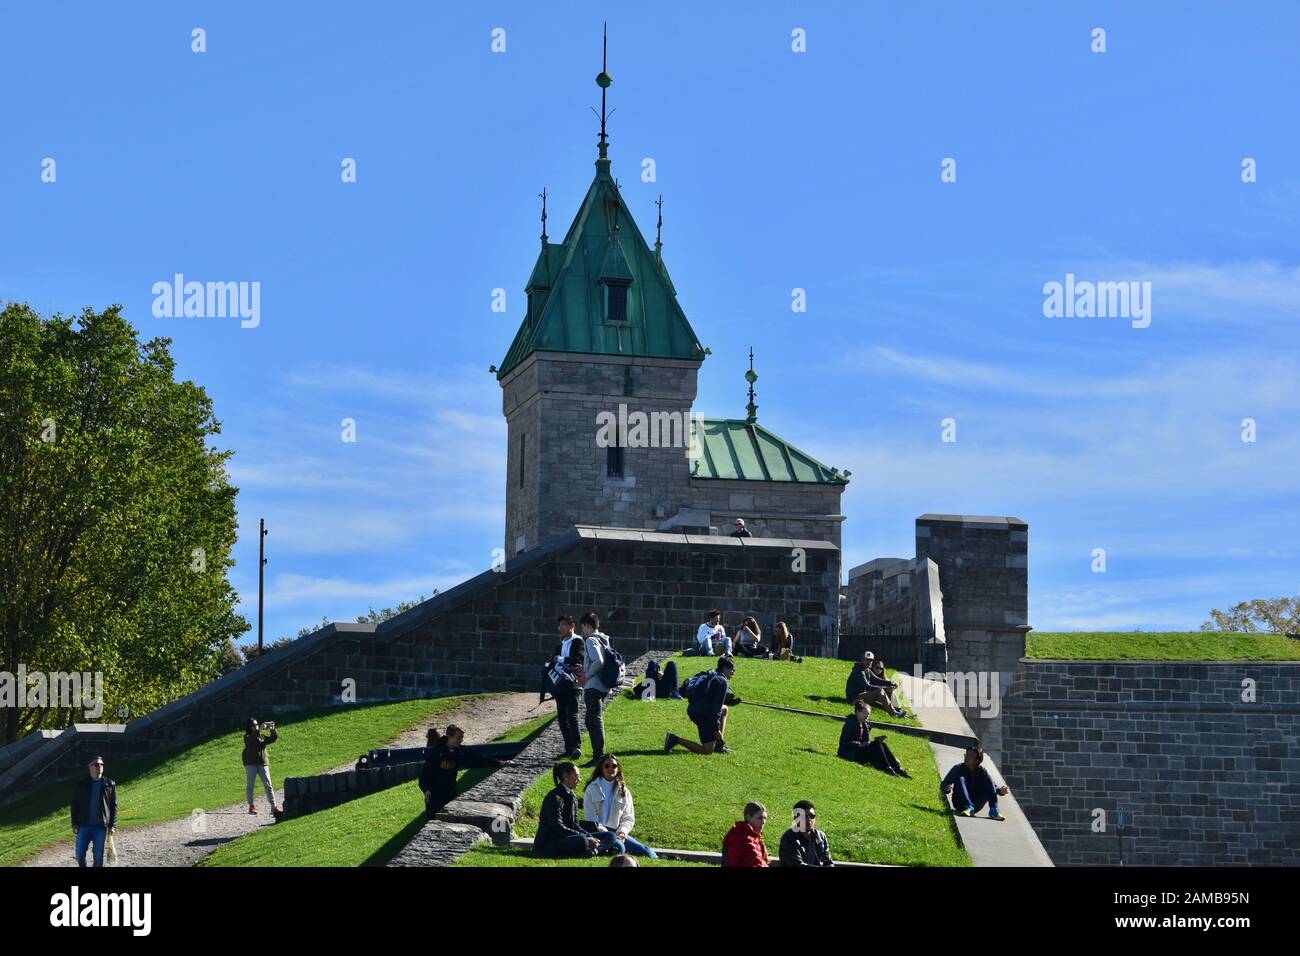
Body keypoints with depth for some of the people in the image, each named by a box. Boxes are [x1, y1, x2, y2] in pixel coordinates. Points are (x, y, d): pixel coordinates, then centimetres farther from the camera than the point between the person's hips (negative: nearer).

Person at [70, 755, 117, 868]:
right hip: (84, 826, 0)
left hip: (101, 827, 0)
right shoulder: (81, 784, 6)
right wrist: (75, 824, 1)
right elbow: (75, 805, 7)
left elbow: (114, 806, 6)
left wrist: (112, 825, 0)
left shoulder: (110, 785, 5)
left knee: (98, 856, 2)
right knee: (80, 854, -3)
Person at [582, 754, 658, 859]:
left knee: (646, 851, -18)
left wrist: (622, 832, -9)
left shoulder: (624, 791, 15)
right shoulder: (592, 789, 4)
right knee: (618, 846, -36)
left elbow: (628, 818, 14)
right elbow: (590, 818, -4)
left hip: (617, 832, 5)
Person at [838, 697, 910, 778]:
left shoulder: (866, 724, 13)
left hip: (862, 749, 8)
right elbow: (845, 742, -17)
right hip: (849, 752, -8)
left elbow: (867, 741, 16)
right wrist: (860, 744, -25)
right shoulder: (850, 723, -11)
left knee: (882, 744, -15)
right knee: (876, 746, -26)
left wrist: (876, 741, -5)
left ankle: (898, 769, -24)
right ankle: (887, 769, -31)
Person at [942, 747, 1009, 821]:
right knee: (960, 779, -23)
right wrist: (947, 789, -31)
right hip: (961, 804, -1)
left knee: (988, 780, -14)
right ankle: (968, 808, -34)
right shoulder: (958, 768, -4)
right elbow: (944, 785, -7)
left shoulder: (981, 771, 2)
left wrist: (1000, 791, -27)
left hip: (976, 805, 1)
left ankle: (994, 810, -25)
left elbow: (993, 786, -4)